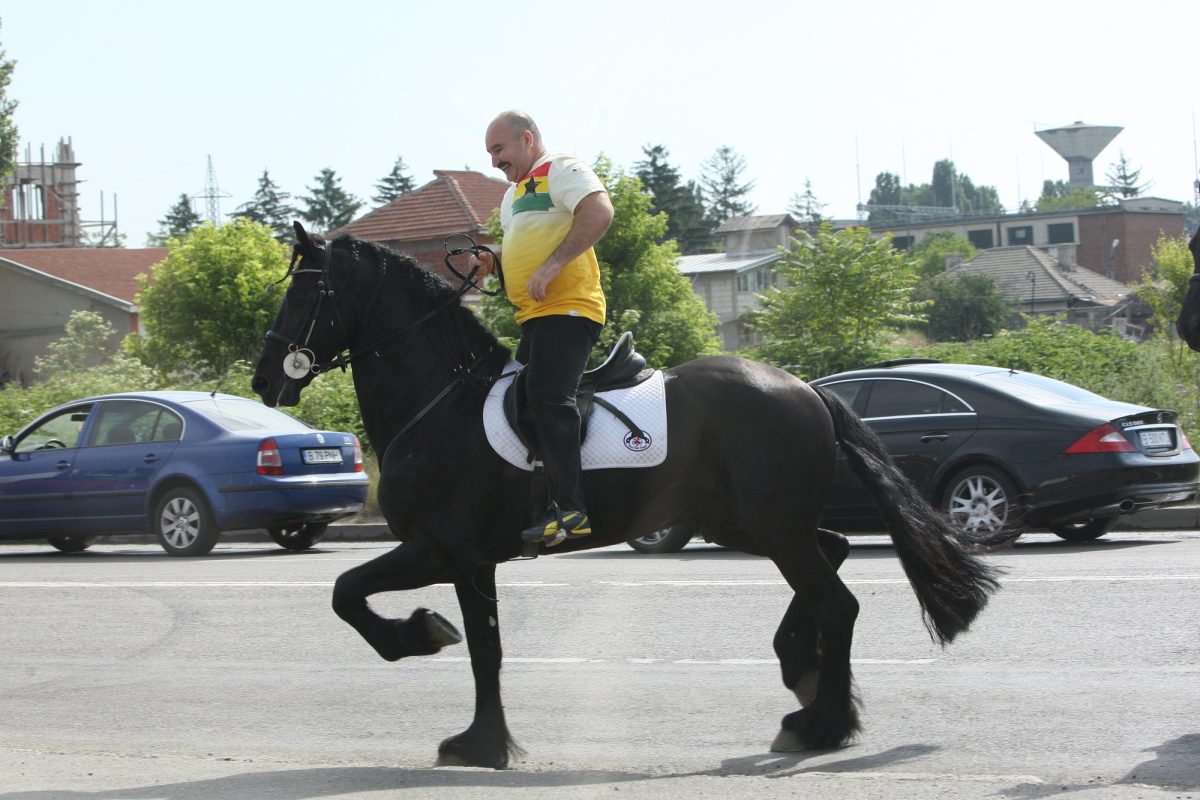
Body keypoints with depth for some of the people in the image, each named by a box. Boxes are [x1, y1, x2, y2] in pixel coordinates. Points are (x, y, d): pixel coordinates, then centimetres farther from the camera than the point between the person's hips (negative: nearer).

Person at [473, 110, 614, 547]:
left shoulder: (562, 171, -3)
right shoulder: (513, 195, 28)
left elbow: (599, 213, -21)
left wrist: (552, 266, -25)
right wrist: (492, 262, 15)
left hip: (567, 310, -11)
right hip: (532, 316, 11)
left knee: (547, 396, -24)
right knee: (523, 399, 8)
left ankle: (572, 508, -27)